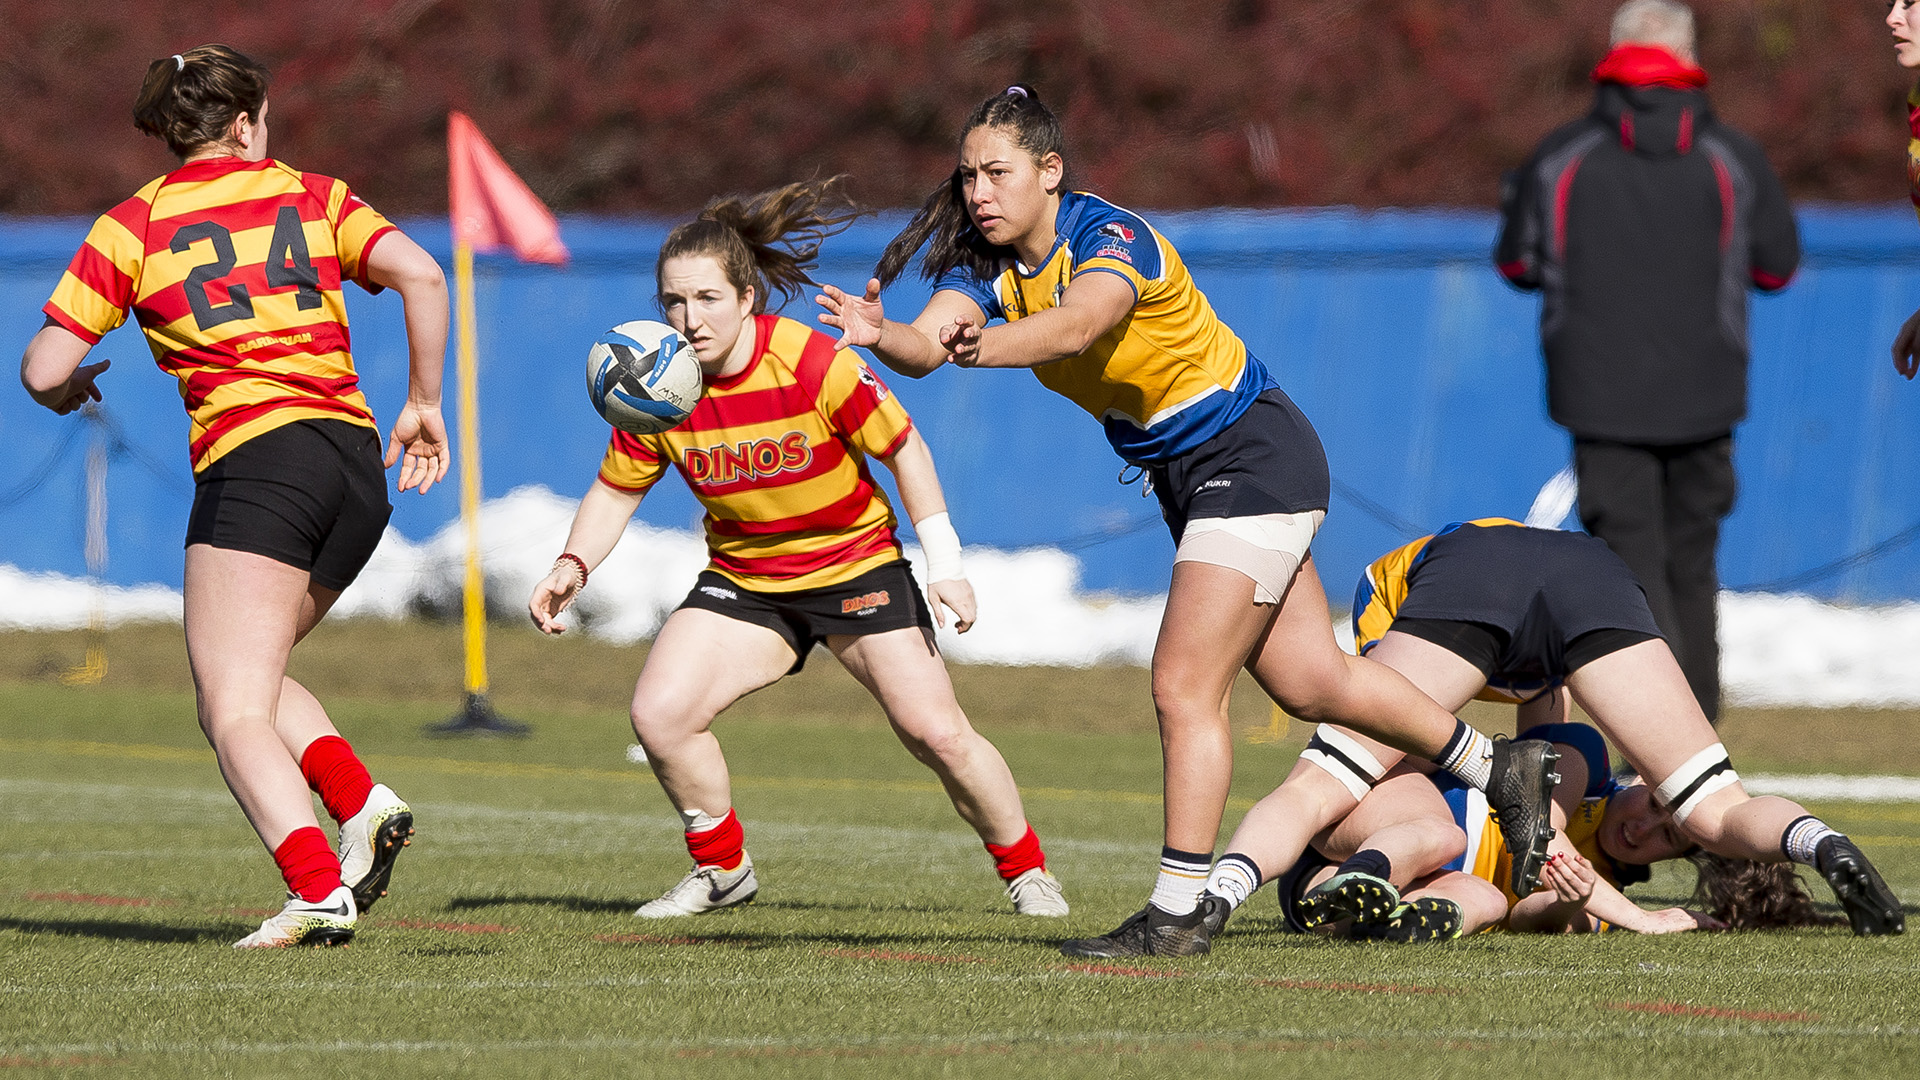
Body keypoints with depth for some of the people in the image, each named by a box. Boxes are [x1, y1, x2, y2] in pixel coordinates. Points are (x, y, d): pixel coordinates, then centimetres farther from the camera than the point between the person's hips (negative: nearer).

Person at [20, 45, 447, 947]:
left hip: (251, 459, -5)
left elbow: (44, 371, 4)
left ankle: (319, 892, -28)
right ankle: (363, 804, -2)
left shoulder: (129, 227, 7)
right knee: (247, 680, 21)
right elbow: (419, 275, 0)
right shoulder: (312, 196, 15)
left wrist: (69, 391, 28)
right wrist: (423, 402, 11)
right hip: (356, 459, 5)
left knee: (234, 713, -8)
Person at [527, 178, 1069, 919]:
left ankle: (1025, 870, 15)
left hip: (855, 565, -3)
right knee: (658, 715, -16)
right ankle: (722, 871, 7)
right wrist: (573, 566, -16)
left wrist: (945, 565, -11)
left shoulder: (814, 365, -23)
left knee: (937, 733, -10)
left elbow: (903, 447, -11)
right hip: (743, 579, 3)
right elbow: (616, 489, 1)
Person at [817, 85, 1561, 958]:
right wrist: (880, 334, -44)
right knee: (1310, 682, 15)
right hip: (1186, 477, 9)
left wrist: (983, 347, -64)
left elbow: (1075, 325, -46)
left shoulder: (1111, 236, -25)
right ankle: (1501, 770, 32)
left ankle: (1176, 916, -7)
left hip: (1253, 458, -9)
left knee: (1184, 688, -13)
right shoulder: (985, 262, -4)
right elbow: (929, 341, -22)